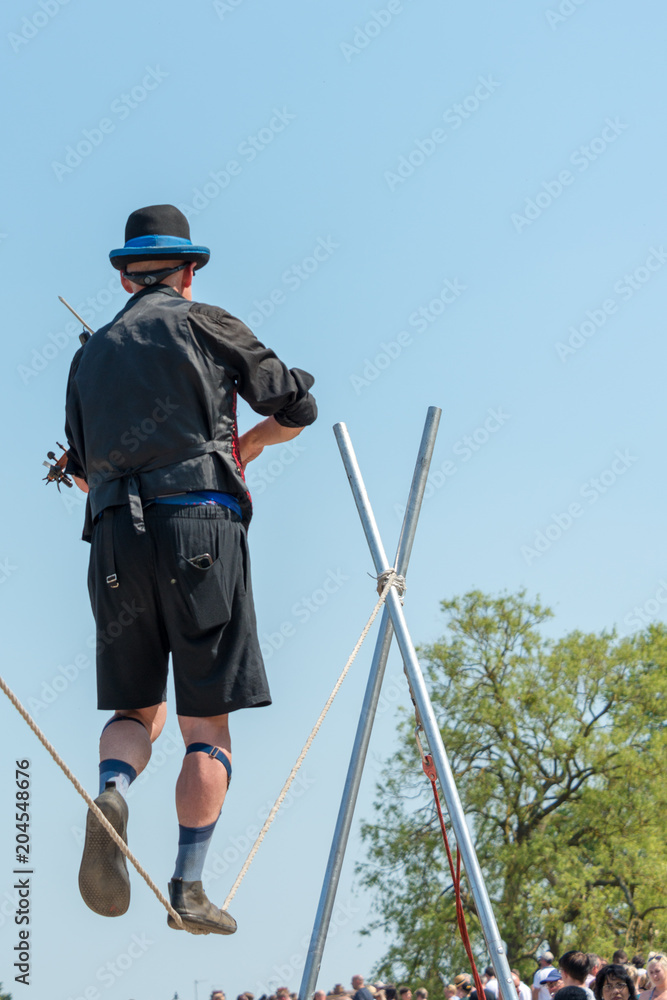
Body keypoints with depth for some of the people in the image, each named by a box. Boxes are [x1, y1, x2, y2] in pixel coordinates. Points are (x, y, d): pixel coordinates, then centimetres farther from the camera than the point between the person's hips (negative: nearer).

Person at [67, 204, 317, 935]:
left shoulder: (91, 353, 20)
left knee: (135, 708, 14)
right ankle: (188, 888, -2)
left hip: (115, 539, 4)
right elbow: (297, 410, 10)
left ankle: (111, 793, -18)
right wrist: (247, 443, 29)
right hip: (201, 529, -3)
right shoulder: (204, 324, 7)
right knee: (207, 722, 2)